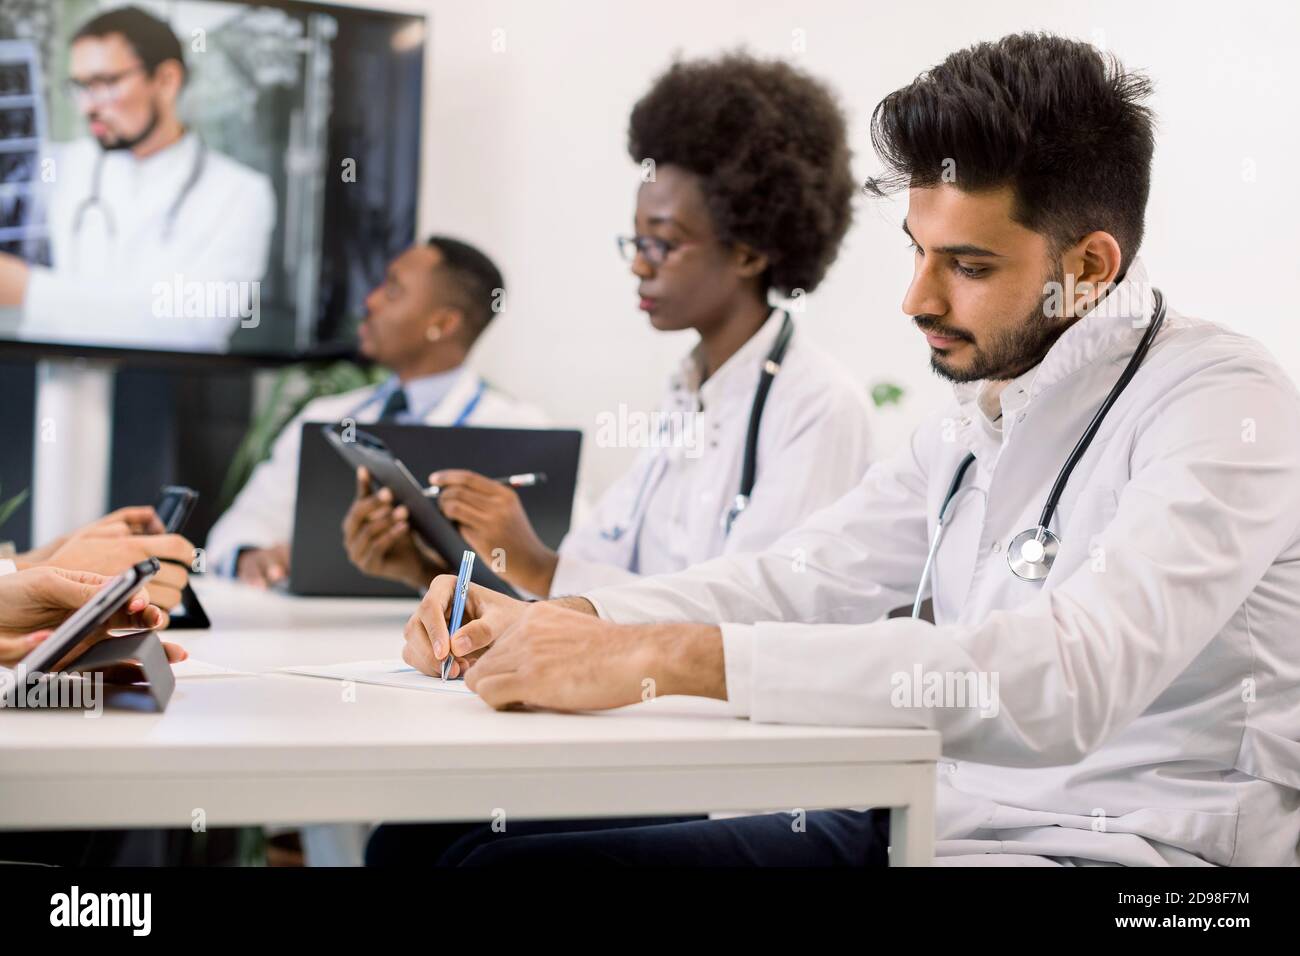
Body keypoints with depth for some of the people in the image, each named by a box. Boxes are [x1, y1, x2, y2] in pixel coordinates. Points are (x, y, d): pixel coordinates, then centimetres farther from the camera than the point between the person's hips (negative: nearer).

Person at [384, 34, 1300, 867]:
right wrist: (558, 623, -4)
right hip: (930, 820, 8)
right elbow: (796, 578, 16)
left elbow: (1065, 678, -31)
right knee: (493, 853, -2)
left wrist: (663, 657, -34)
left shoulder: (1222, 404, -15)